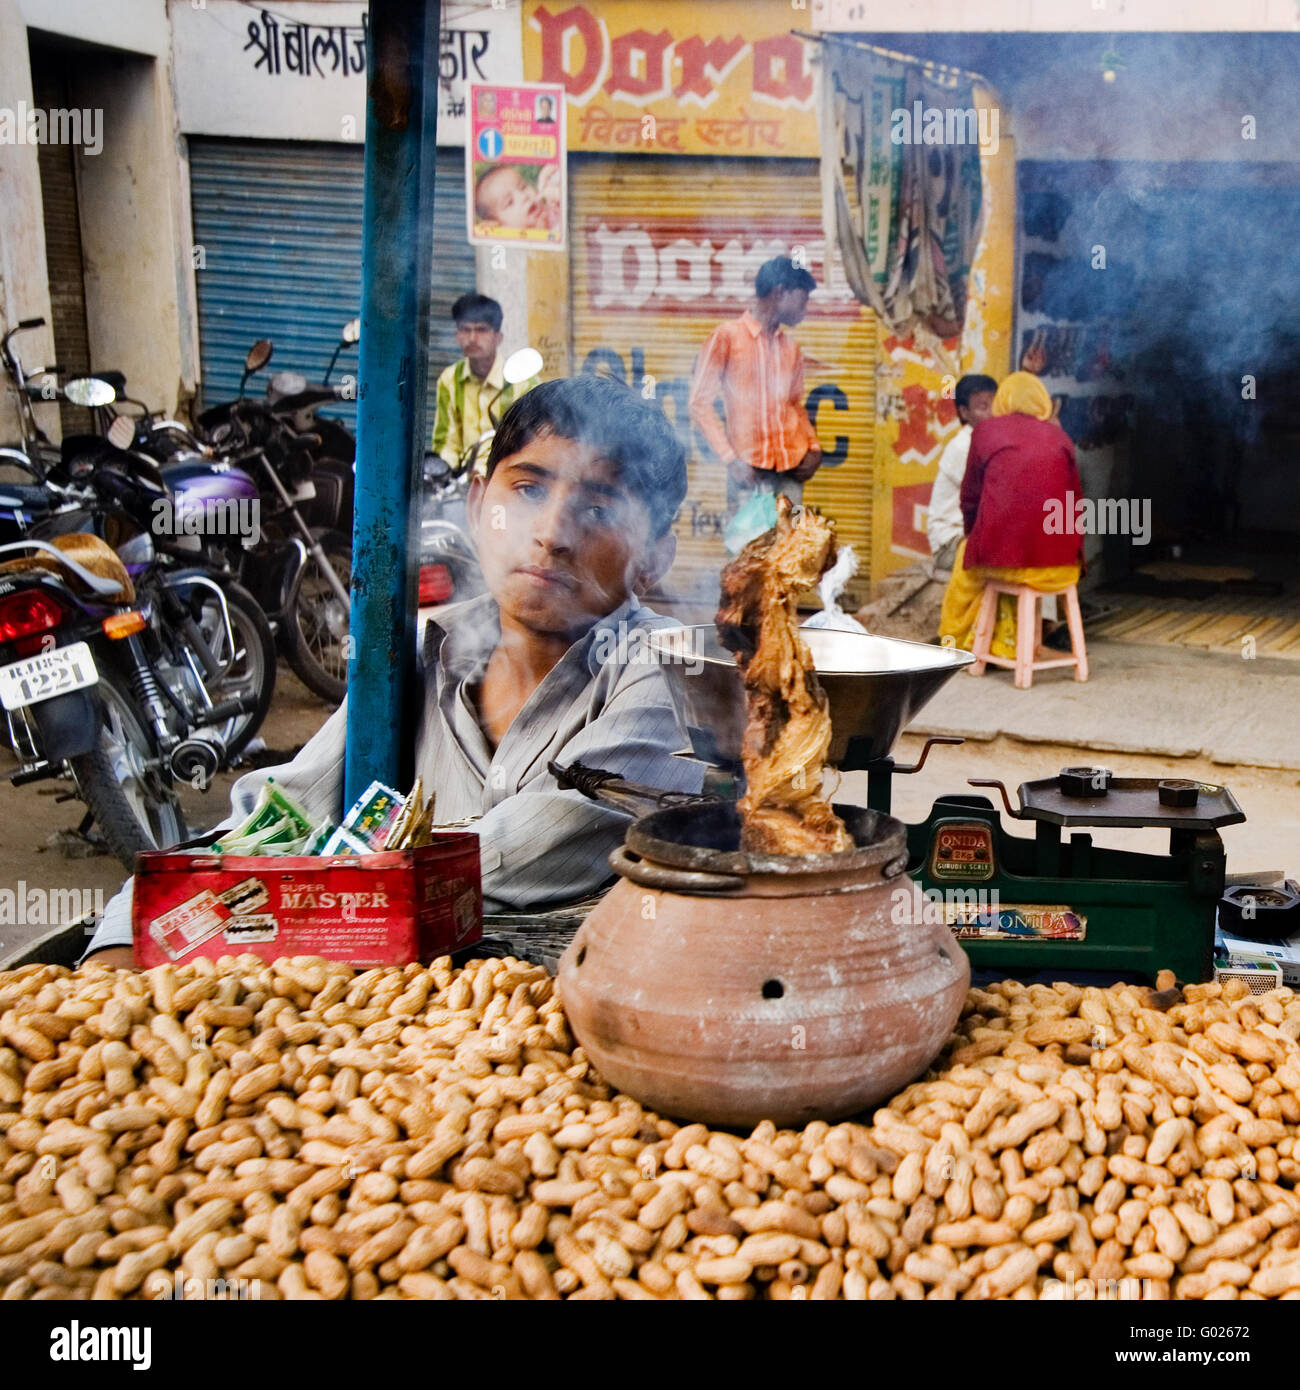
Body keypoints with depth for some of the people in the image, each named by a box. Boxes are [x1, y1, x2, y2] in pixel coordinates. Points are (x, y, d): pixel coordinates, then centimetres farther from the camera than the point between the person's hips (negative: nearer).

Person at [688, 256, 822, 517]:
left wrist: (813, 447, 7)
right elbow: (700, 404, -2)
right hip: (748, 471, -5)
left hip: (791, 470, 5)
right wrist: (730, 458, -12)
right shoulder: (726, 337, 0)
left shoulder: (792, 350, 17)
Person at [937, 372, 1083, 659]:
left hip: (1000, 555, -2)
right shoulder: (1059, 436, 10)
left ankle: (956, 643, 45)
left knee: (967, 553, 31)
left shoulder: (985, 431, 4)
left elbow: (970, 497, 10)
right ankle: (1007, 644, 43)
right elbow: (1075, 498, 14)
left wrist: (975, 535, 28)